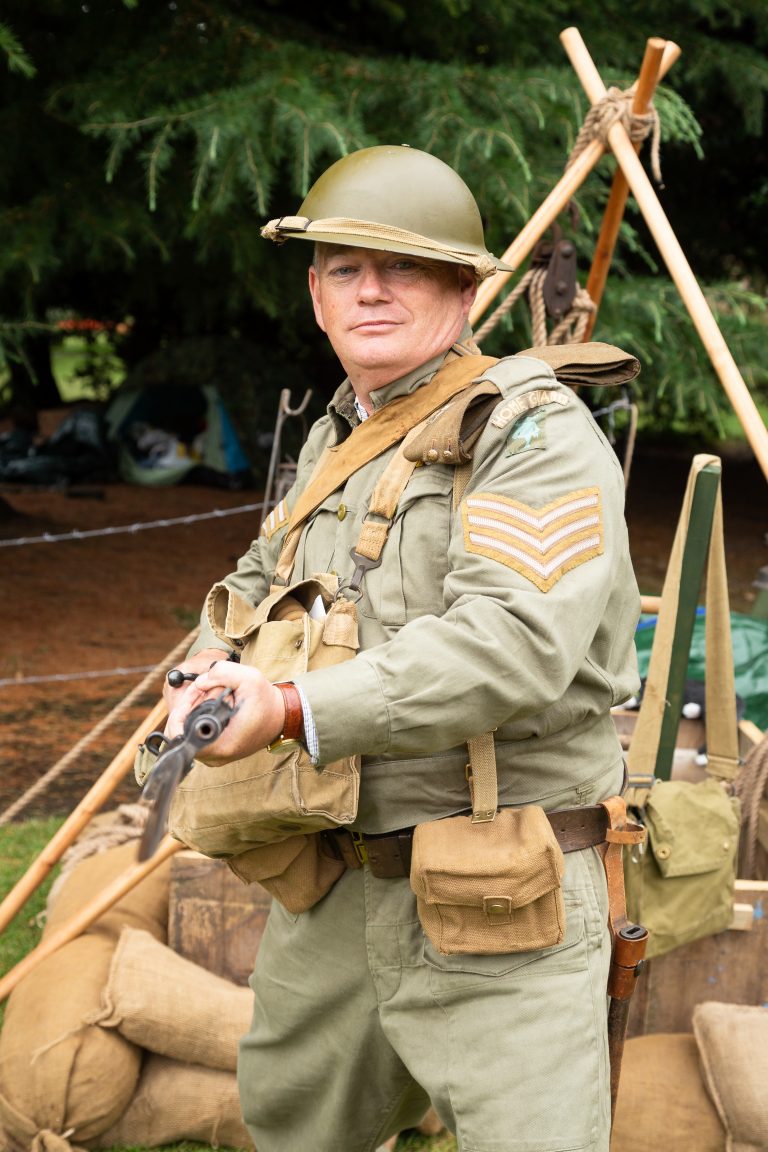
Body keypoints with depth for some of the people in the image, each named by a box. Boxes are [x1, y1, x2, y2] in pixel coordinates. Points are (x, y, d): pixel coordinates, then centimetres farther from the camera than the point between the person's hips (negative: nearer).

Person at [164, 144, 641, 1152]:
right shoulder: (334, 436, 14)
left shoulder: (538, 435, -14)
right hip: (331, 886, 8)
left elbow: (513, 646, -28)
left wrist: (302, 711, -34)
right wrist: (213, 666, 2)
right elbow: (263, 580, 26)